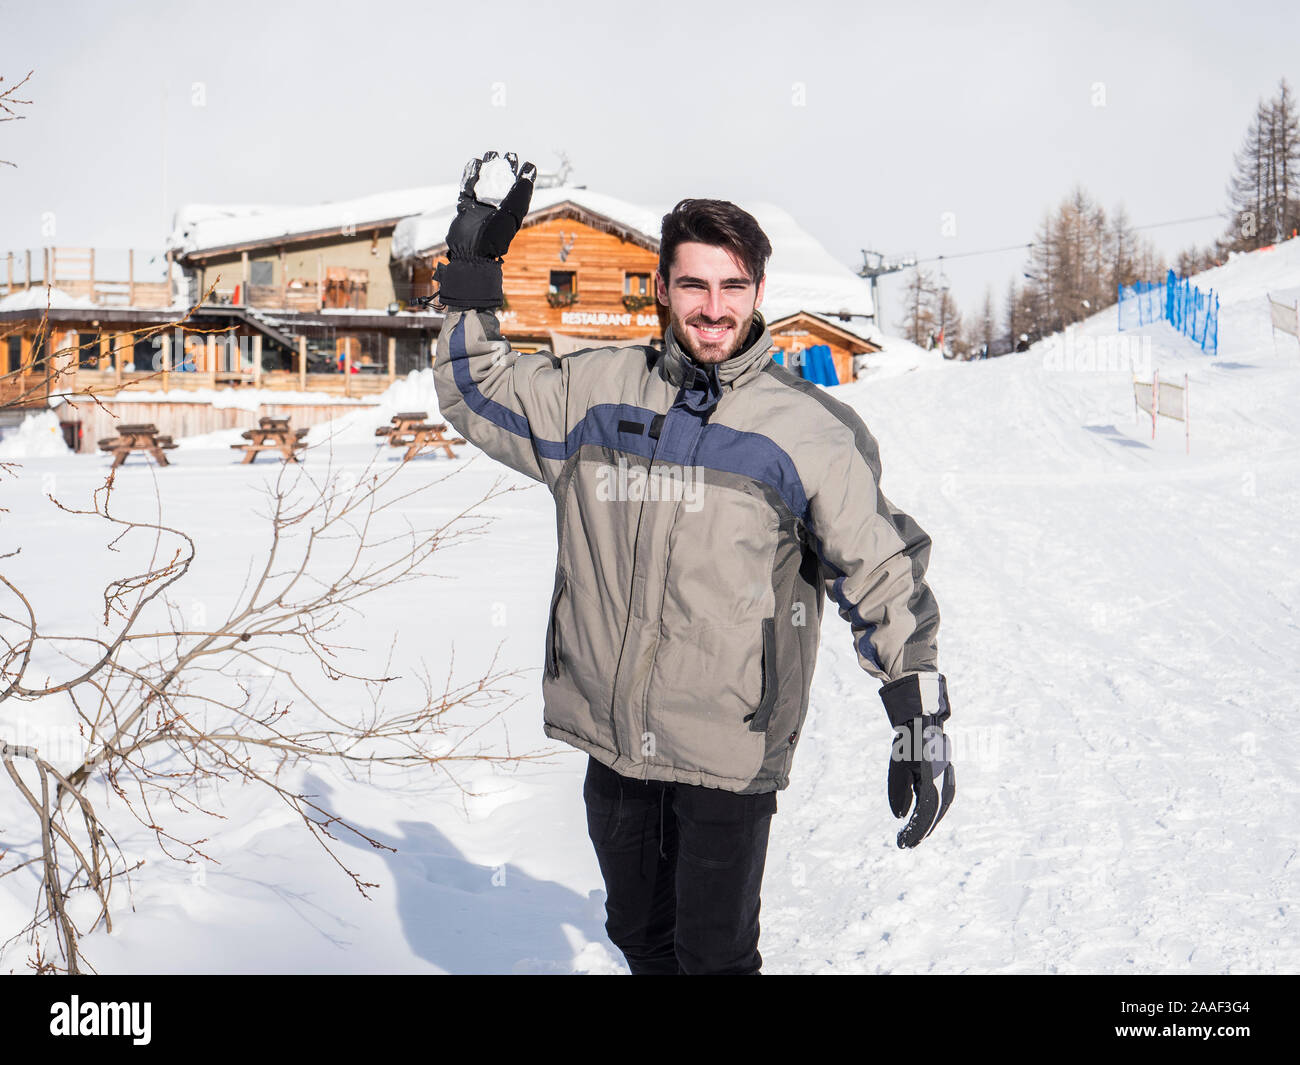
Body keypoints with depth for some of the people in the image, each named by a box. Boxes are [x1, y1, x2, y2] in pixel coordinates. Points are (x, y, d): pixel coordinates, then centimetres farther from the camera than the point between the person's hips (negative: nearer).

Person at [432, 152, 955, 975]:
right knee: (639, 935, 20)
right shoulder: (597, 390, 3)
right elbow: (478, 394, 16)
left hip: (728, 750, -4)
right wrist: (473, 269, 5)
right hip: (608, 732, 4)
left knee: (713, 953, 3)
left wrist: (922, 721, -6)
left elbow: (881, 574, -3)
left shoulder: (811, 428, -6)